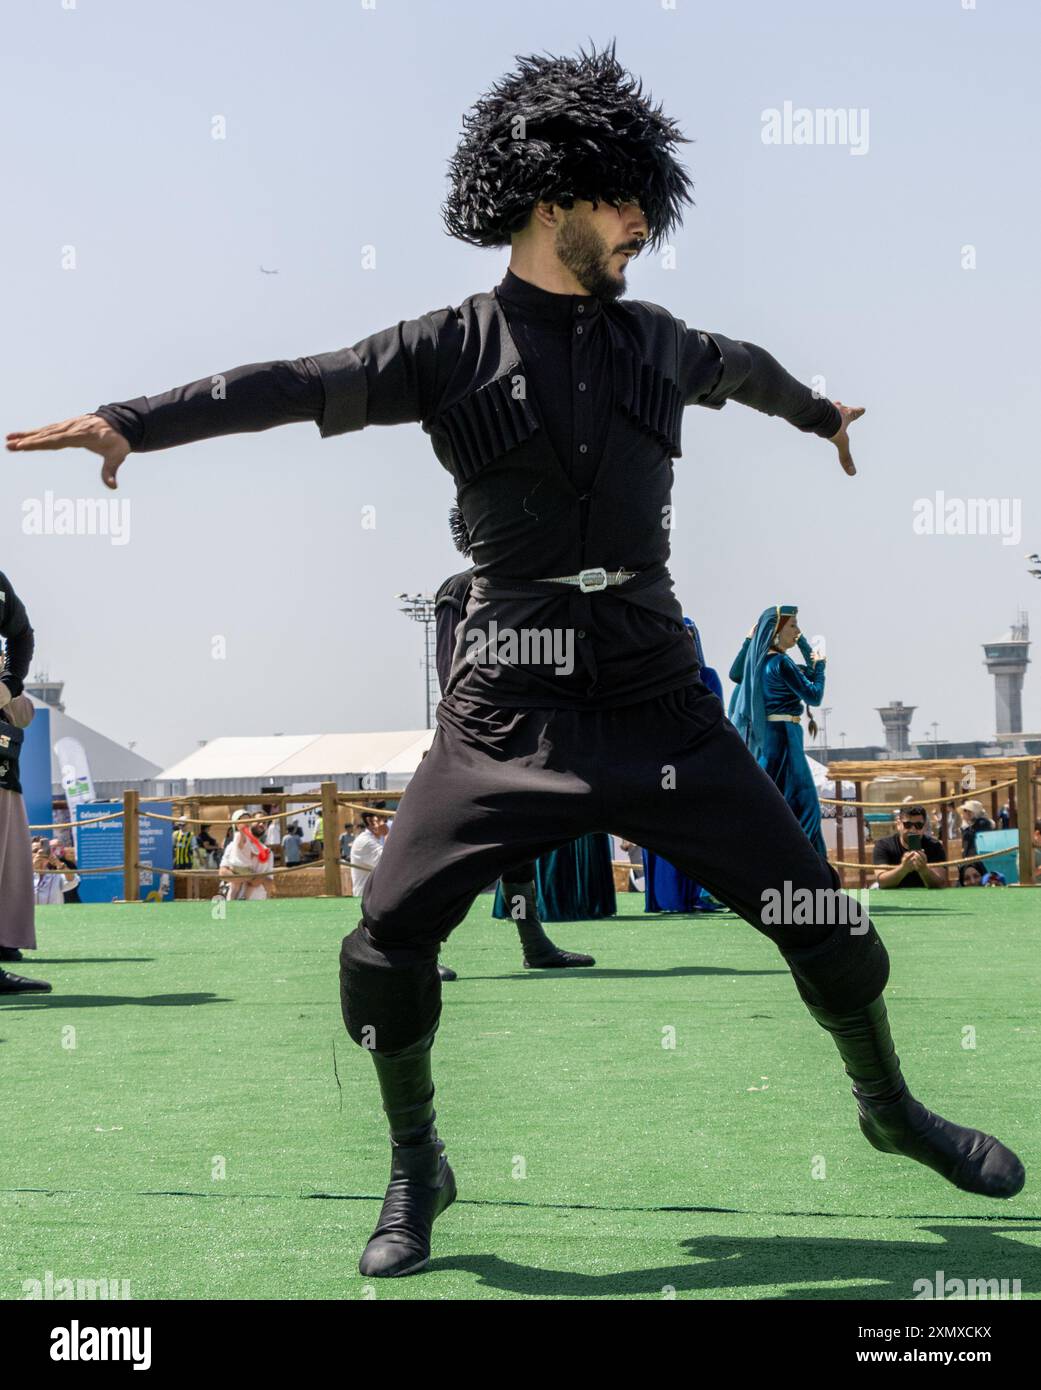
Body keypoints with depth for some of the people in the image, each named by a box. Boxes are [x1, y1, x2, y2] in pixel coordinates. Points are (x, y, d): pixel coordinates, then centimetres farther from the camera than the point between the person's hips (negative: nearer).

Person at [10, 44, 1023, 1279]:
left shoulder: (652, 342, 11)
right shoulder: (451, 350, -2)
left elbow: (742, 366, 34)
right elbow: (294, 386, -14)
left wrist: (820, 414, 54)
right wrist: (127, 422, -29)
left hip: (656, 699, 3)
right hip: (506, 708, -3)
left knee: (816, 911, 5)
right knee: (387, 942, -11)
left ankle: (890, 1109, 31)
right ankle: (415, 1169, 15)